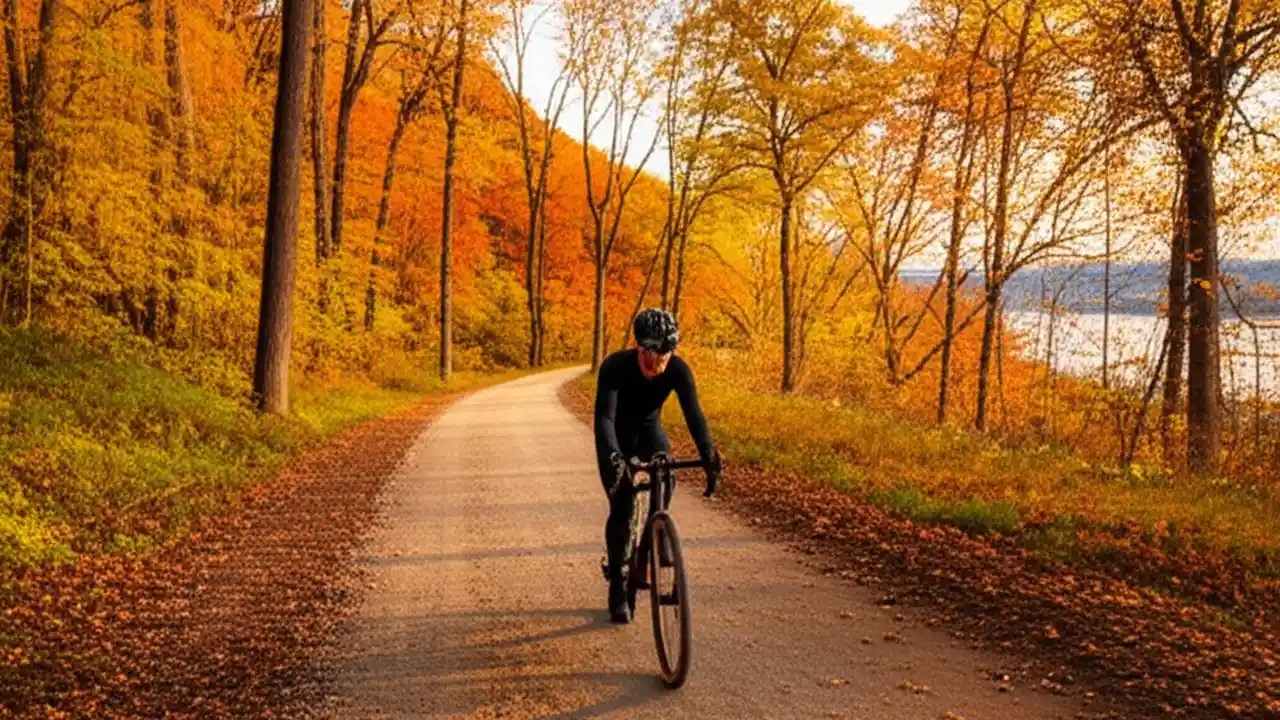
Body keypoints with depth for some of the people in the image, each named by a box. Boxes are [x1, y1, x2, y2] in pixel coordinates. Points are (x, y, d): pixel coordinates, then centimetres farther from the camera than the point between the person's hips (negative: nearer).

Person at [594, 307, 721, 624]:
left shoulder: (678, 370, -25)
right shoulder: (615, 367, -33)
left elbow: (694, 414, -34)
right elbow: (604, 416, -42)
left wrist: (710, 457, -49)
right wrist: (612, 456, -60)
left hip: (649, 431, 2)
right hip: (617, 437, -2)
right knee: (622, 508, -12)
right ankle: (617, 588, 3)